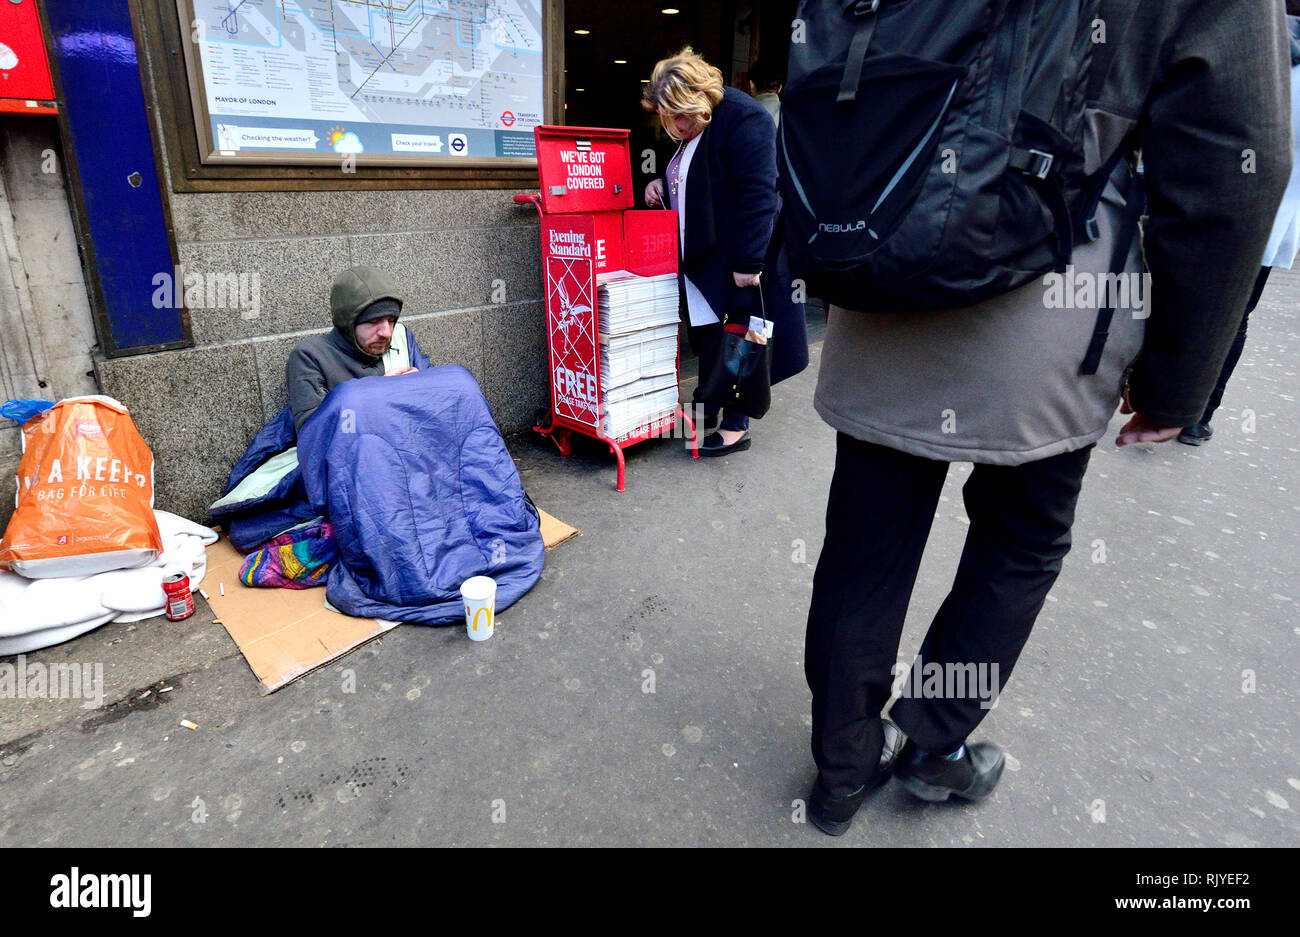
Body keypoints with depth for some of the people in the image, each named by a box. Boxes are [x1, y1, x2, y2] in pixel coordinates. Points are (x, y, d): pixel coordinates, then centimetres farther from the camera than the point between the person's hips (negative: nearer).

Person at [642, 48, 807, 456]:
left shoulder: (742, 118, -16)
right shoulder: (692, 131, 12)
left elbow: (758, 193, -22)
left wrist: (748, 261, -25)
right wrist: (663, 182, 8)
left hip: (739, 256, -9)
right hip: (703, 255, 9)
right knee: (707, 334, 14)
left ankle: (736, 427, 11)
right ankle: (708, 411, 28)